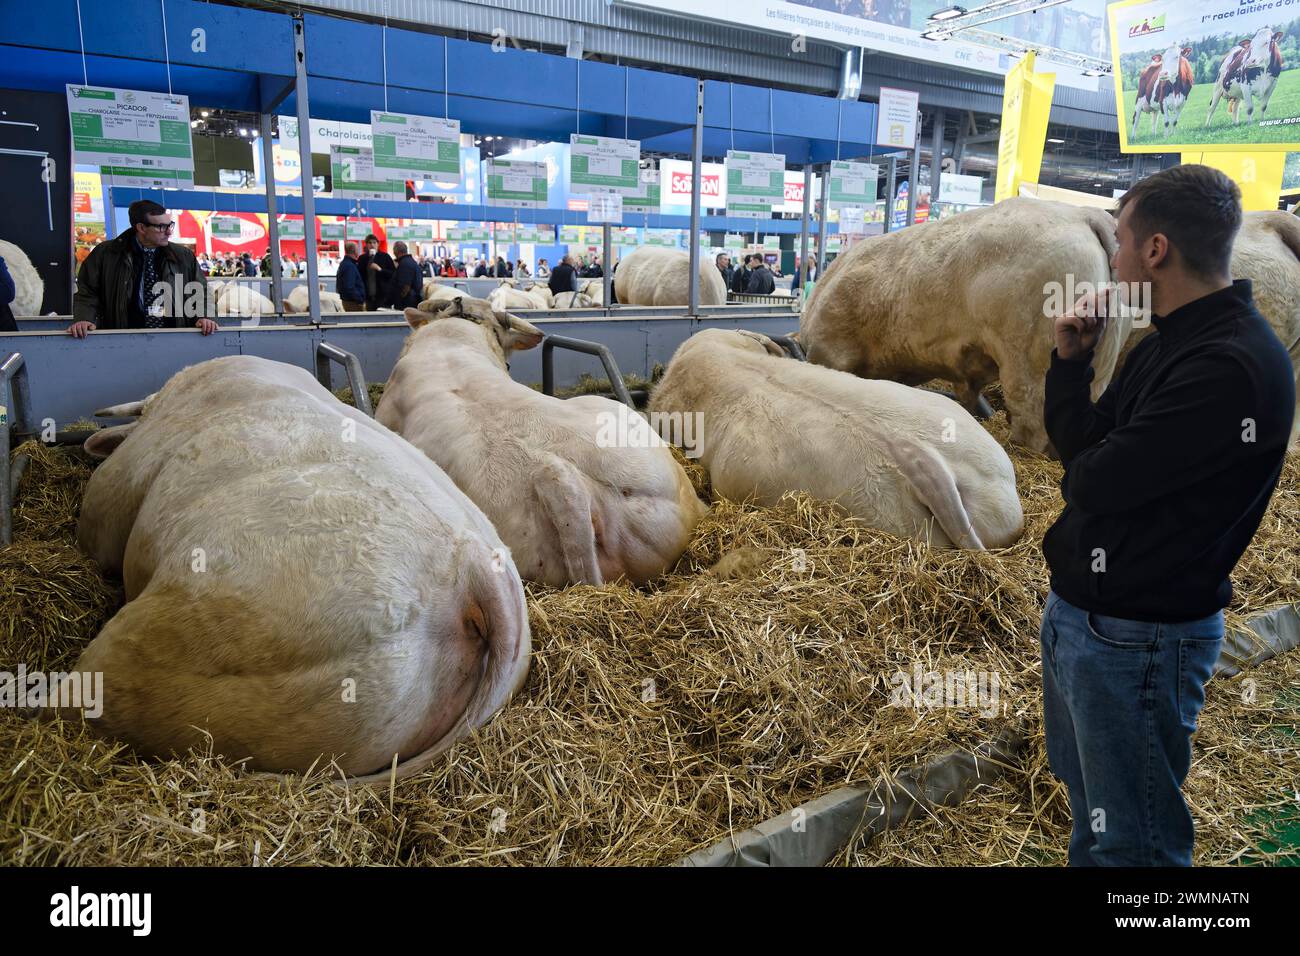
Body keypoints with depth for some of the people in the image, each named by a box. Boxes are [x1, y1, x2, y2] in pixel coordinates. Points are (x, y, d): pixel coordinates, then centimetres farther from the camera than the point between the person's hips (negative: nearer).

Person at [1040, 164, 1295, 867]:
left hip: (1134, 640, -9)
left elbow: (1092, 481, -26)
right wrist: (1070, 361, -4)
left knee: (1131, 841, 10)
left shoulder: (1232, 367, -24)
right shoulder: (1166, 343, 8)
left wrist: (1088, 469, -3)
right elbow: (1076, 447, 9)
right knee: (1088, 807, 27)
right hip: (1075, 613, 9)